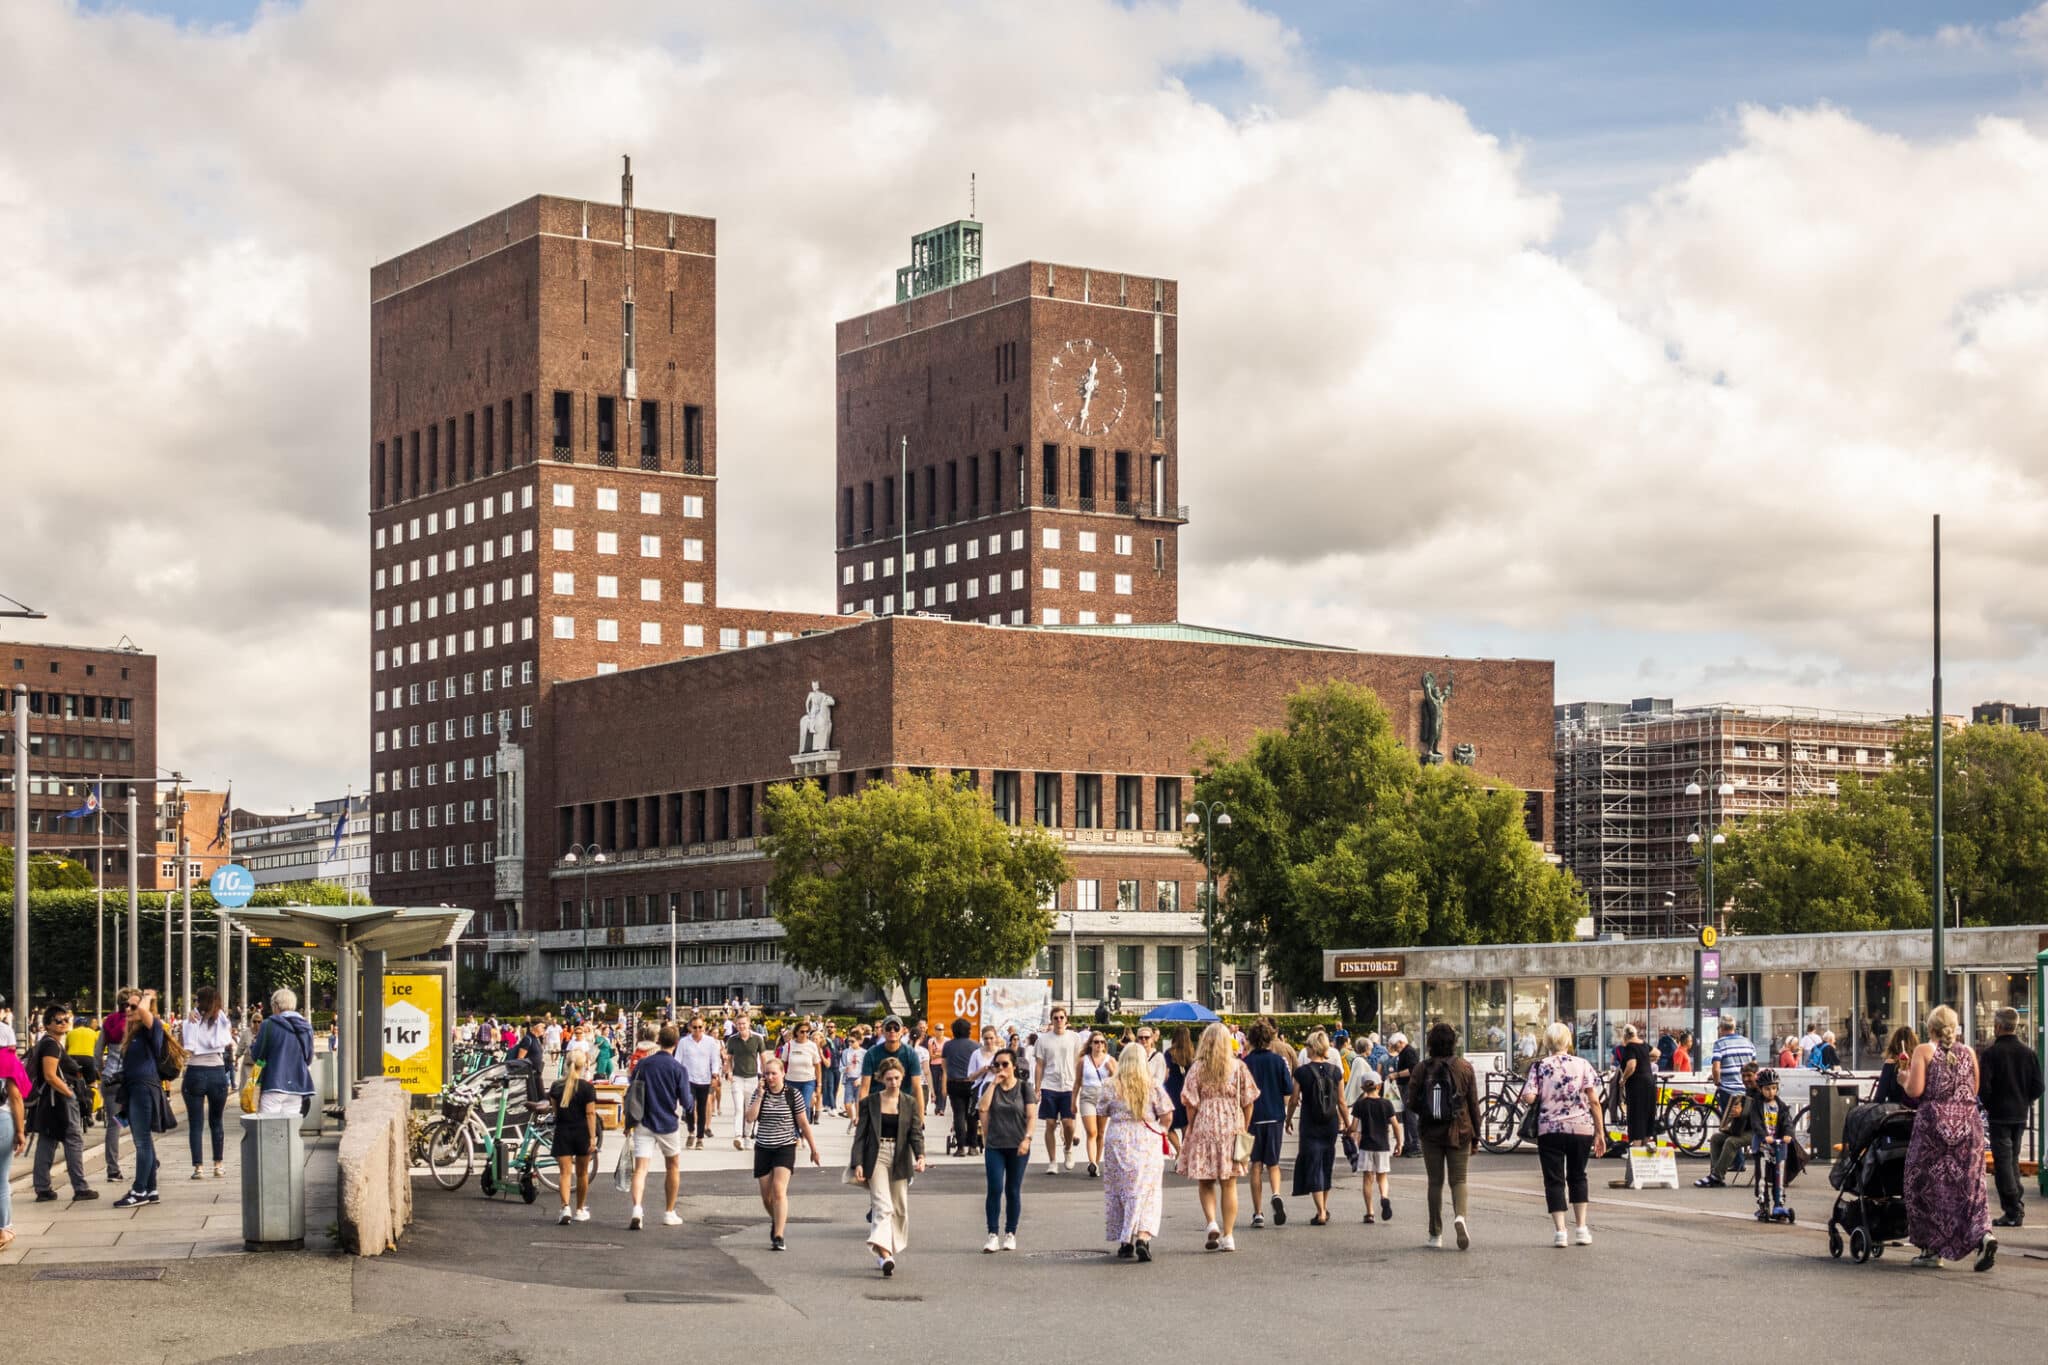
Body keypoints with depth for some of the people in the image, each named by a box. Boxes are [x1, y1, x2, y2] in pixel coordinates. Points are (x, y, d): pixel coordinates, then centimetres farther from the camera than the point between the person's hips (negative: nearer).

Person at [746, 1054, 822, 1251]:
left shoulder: (793, 1094, -5)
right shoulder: (759, 1093, 3)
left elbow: (804, 1124, 0)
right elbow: (750, 1119, -9)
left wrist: (814, 1150, 3)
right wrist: (760, 1096, -14)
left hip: (785, 1148, -4)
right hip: (763, 1148, 4)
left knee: (779, 1190, -19)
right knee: (766, 1196, 9)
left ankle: (778, 1237, -20)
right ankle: (777, 1222, 39)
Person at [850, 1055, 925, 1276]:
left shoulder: (910, 1103, 5)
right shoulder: (870, 1102, 1)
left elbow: (916, 1133, -1)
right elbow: (860, 1134, 1)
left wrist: (920, 1156, -19)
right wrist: (858, 1163, -8)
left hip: (900, 1160, 3)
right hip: (876, 1158, -3)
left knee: (900, 1208, 8)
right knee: (882, 1205, -15)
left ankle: (889, 1251, 23)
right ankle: (884, 1253, -25)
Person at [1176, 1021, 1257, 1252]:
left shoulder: (1197, 1068, -3)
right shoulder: (1238, 1067, 1)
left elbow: (1190, 1103, -5)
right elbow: (1248, 1102, 1)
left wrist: (1191, 1129, 6)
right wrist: (1244, 1129, 10)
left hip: (1204, 1127, -1)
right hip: (1232, 1128, 1)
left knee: (1205, 1182, 11)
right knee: (1229, 1184, 7)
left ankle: (1212, 1223, -10)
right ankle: (1228, 1236, 6)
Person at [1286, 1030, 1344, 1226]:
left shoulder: (1301, 1072, -9)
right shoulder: (1335, 1071, -2)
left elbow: (1294, 1100, -4)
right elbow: (1341, 1101, 2)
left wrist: (1289, 1119, 12)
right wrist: (1346, 1122, 14)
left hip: (1310, 1125, -3)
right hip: (1331, 1124, 3)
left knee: (1313, 1166, 0)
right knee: (1326, 1165, 18)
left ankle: (1321, 1212, -8)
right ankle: (1324, 1208, 27)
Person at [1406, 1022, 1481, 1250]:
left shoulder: (1422, 1069, -5)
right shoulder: (1465, 1068, -3)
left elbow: (1412, 1105, -3)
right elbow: (1474, 1105, 0)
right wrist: (1476, 1136, 7)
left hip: (1431, 1133, 0)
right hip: (1459, 1133, 0)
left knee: (1435, 1182, 9)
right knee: (1458, 1180, 6)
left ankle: (1436, 1234, 12)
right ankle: (1459, 1216, -22)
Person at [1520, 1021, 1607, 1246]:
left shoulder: (1540, 1067, -2)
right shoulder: (1583, 1065, 0)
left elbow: (1528, 1097, -13)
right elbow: (1594, 1101, -3)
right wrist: (1600, 1132, 2)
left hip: (1549, 1130, -1)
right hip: (1581, 1129, 1)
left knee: (1554, 1180, 4)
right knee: (1577, 1177, 18)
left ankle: (1560, 1231, -4)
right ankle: (1581, 1228, 14)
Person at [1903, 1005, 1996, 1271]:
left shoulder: (1924, 1051, -2)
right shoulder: (1969, 1053, 10)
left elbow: (1915, 1091, -9)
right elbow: (1974, 1091, 14)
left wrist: (1905, 1079, 11)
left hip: (1934, 1122, -3)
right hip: (1967, 1122, 3)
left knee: (1928, 1184, 8)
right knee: (1967, 1186, 6)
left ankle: (1932, 1250, 12)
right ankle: (1983, 1233, -18)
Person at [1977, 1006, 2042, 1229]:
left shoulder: (1991, 1053, -13)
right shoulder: (2029, 1053, 3)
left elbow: (1983, 1087, -16)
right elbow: (2038, 1087, 3)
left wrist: (1988, 1105, 2)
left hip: (1999, 1115, -5)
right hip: (2020, 1115, 5)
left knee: (2003, 1162, -2)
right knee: (2013, 1159, 17)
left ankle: (2012, 1212, -7)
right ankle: (2018, 1206, 17)